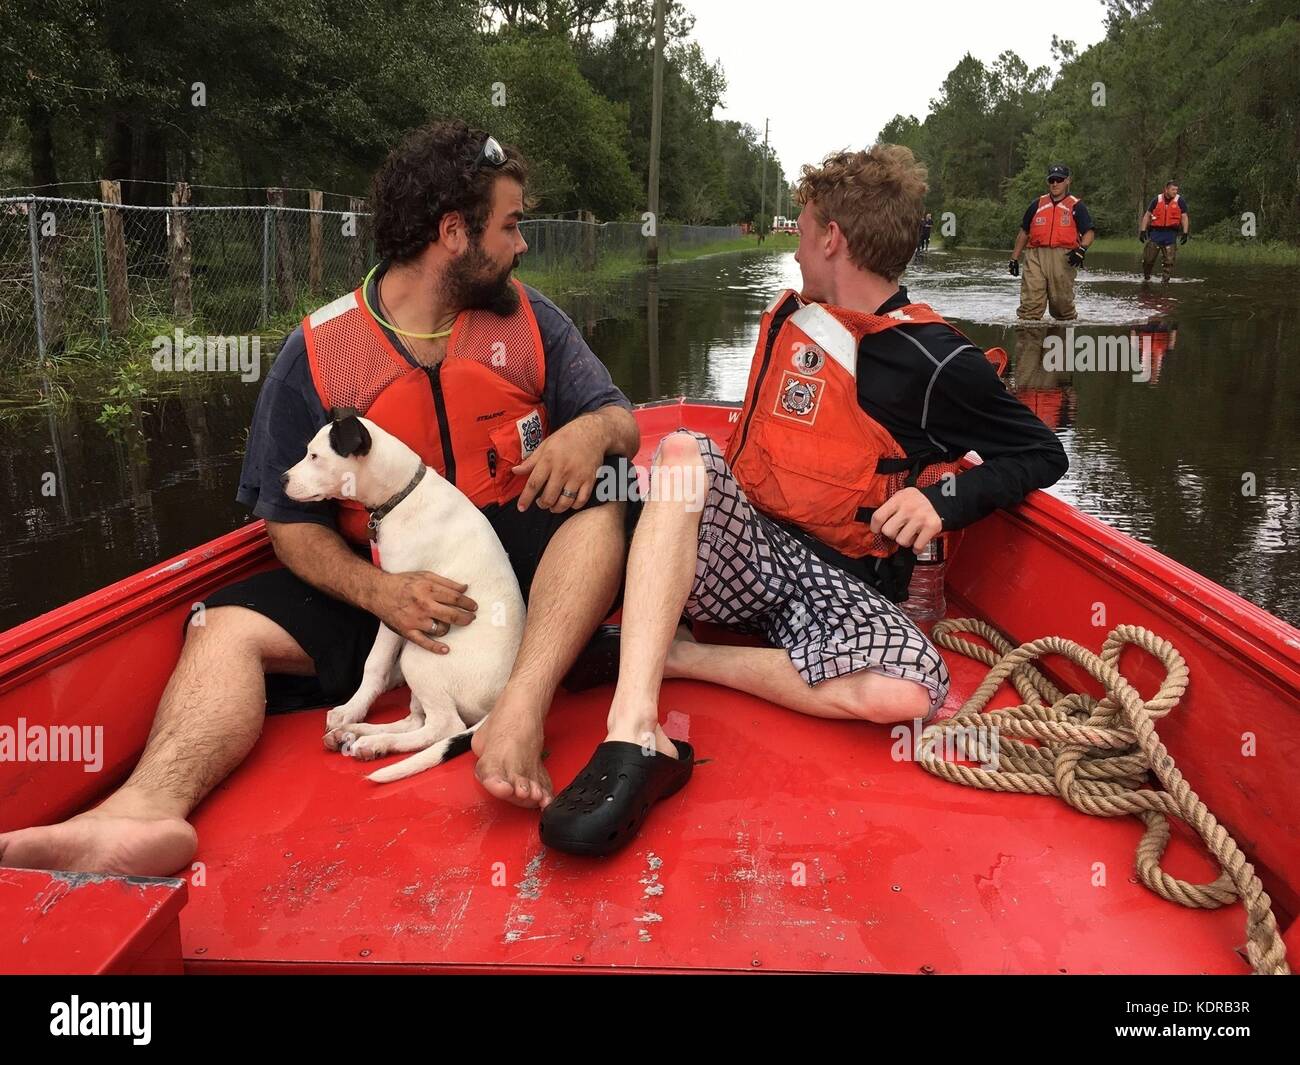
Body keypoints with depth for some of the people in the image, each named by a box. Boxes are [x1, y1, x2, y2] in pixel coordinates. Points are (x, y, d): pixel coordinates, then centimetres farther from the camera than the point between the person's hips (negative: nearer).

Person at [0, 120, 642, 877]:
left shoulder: (527, 318, 3)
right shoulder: (318, 354, -3)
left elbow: (621, 418, 3)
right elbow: (291, 521, -4)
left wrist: (592, 430, -24)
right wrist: (379, 593, -24)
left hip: (519, 558, 1)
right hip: (381, 581, 0)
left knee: (601, 496, -26)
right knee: (228, 628, -19)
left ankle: (520, 711, -43)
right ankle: (147, 809, -46)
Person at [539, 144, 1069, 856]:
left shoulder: (935, 363, -5)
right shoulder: (789, 320, 13)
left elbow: (1043, 454, 1)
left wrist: (945, 497, -14)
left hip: (843, 585, -3)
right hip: (742, 548, 4)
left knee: (910, 696, -33)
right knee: (684, 449, -29)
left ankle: (677, 655, -19)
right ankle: (633, 737, -43)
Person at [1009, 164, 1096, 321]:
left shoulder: (1076, 206, 10)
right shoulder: (1037, 205, 18)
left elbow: (1089, 232, 2)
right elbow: (1024, 233, 22)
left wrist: (1081, 249, -18)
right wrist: (1014, 258, 16)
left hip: (1063, 258, -1)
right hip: (1035, 256, 2)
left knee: (1062, 299, 5)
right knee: (1030, 299, -10)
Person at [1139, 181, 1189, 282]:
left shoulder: (1180, 201, 3)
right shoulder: (1157, 200, 4)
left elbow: (1184, 217, 5)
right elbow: (1147, 216, 9)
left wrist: (1185, 233, -3)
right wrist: (1143, 231, 1)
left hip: (1171, 234, 0)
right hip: (1156, 232, 0)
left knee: (1168, 260, -1)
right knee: (1148, 258, 0)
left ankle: (1165, 280, 6)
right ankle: (1146, 277, 20)